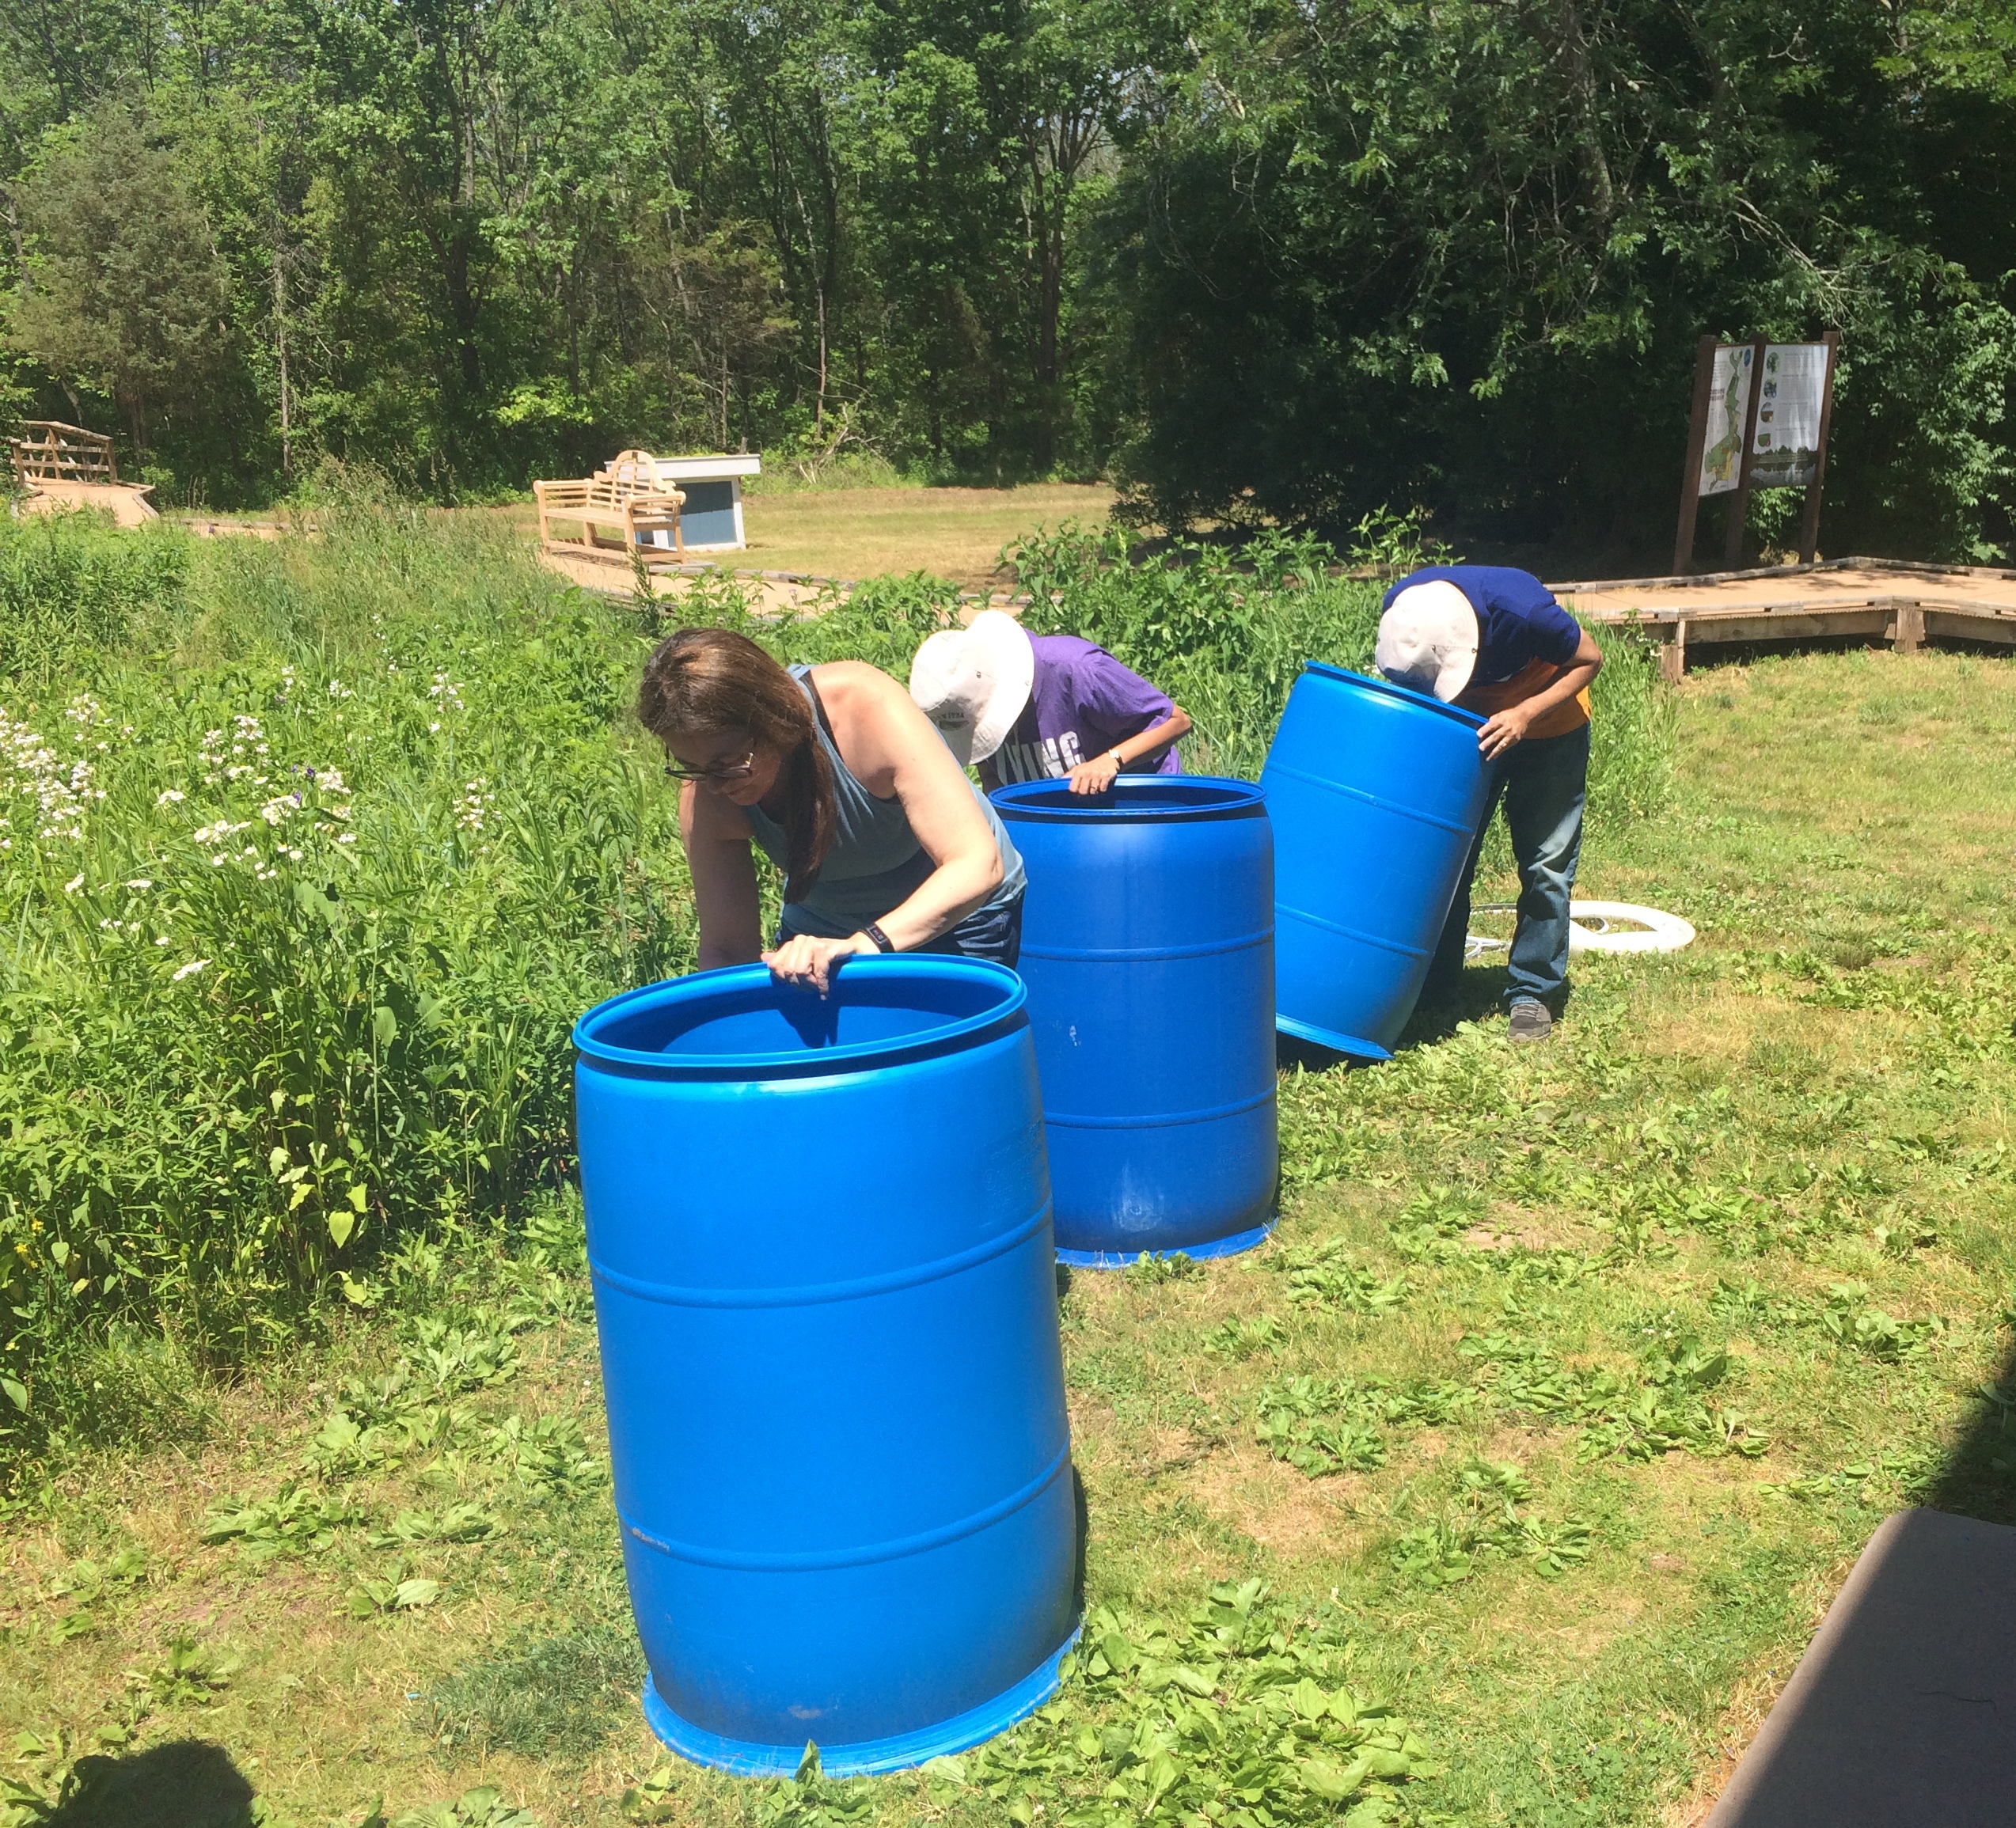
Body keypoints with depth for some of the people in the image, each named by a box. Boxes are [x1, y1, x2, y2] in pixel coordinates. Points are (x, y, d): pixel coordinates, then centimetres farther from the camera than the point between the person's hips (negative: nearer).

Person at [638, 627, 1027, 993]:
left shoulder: (867, 710, -34)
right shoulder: (707, 796, -22)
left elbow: (978, 865, -40)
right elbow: (726, 948, -16)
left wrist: (866, 943, -53)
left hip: (959, 918, -3)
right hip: (821, 933, 4)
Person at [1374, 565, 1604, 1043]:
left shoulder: (1522, 609, -39)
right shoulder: (1403, 610, -27)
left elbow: (1590, 659, -21)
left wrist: (1525, 715, -32)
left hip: (1548, 725, -3)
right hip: (1470, 727, 4)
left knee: (1546, 864, -2)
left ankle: (1532, 992, 10)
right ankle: (1433, 986, 15)